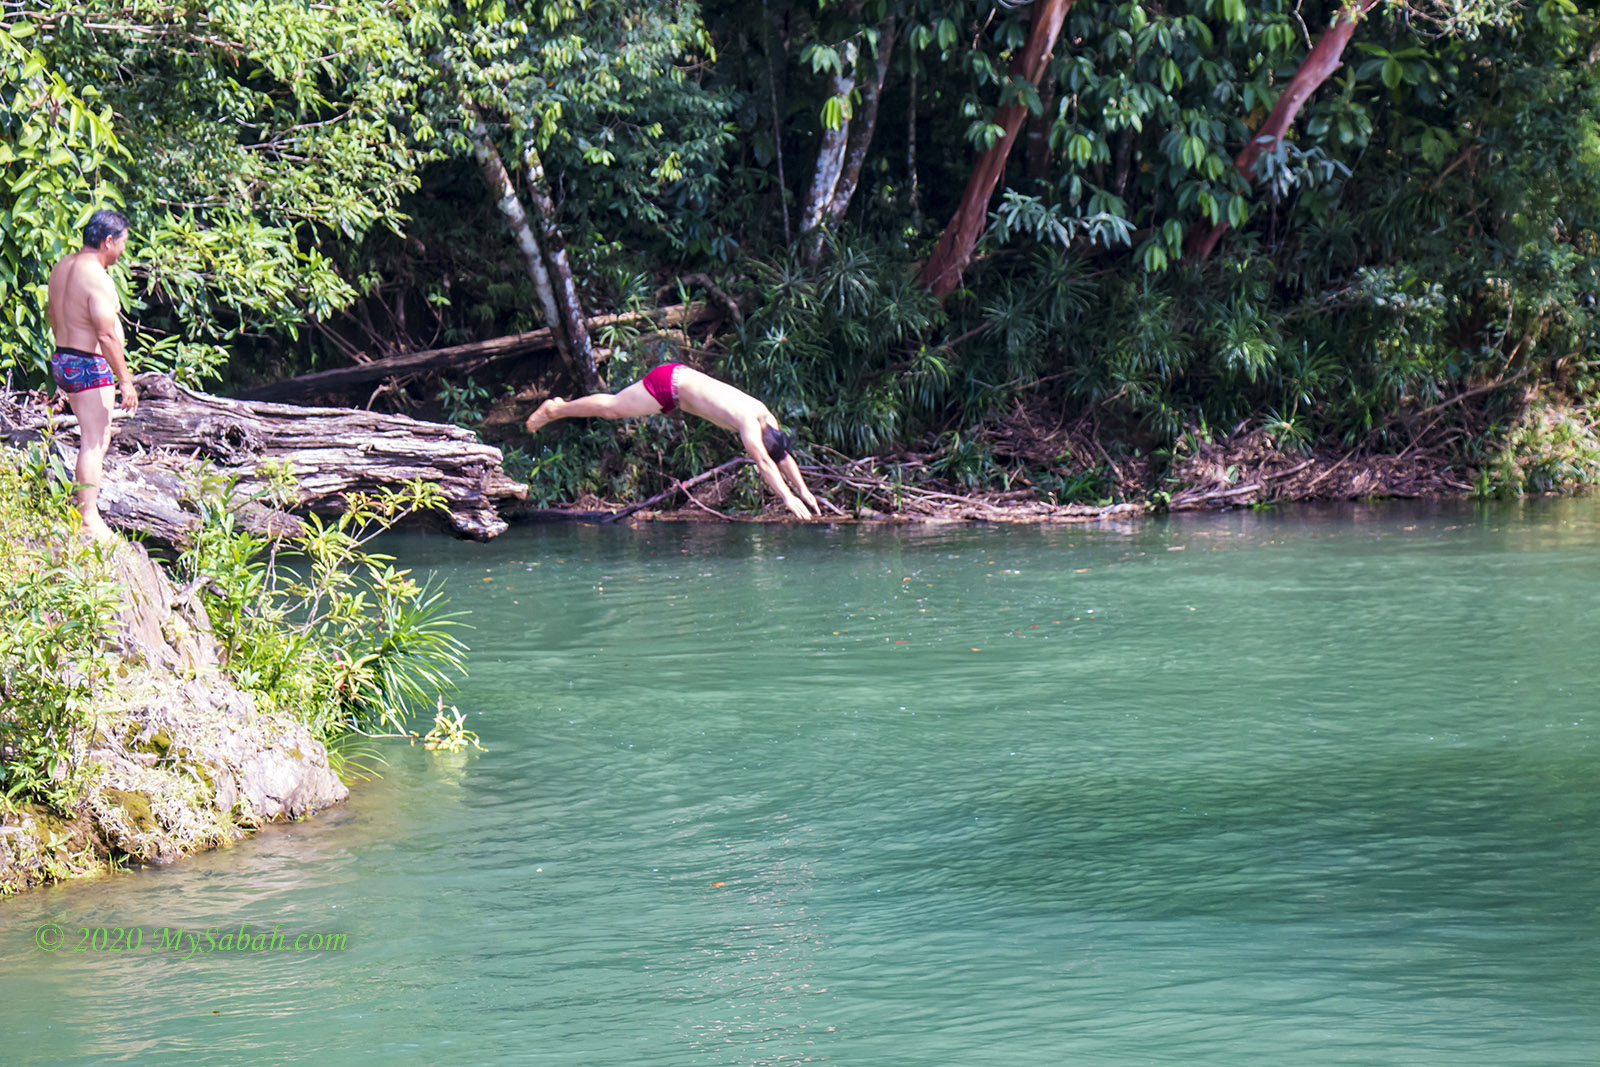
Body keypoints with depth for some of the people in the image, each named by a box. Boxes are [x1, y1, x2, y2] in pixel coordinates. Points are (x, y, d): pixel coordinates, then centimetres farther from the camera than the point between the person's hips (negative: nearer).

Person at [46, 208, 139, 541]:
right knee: (93, 442, -5)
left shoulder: (63, 266, 8)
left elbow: (54, 319, 18)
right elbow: (107, 336, -23)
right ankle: (89, 520, -3)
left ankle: (86, 500, 24)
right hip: (91, 367, -10)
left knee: (100, 436, 21)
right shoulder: (97, 278, -21)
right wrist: (126, 381, -18)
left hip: (63, 360, 10)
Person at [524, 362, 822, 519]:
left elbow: (784, 456, 4)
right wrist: (788, 497, -39)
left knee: (617, 408, 20)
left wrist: (804, 490, 2)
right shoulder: (749, 422, -30)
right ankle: (554, 410, 20)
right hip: (670, 383, -8)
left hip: (680, 379, 8)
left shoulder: (766, 417, -6)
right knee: (612, 408, 3)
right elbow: (764, 463, -37)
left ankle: (561, 408, 34)